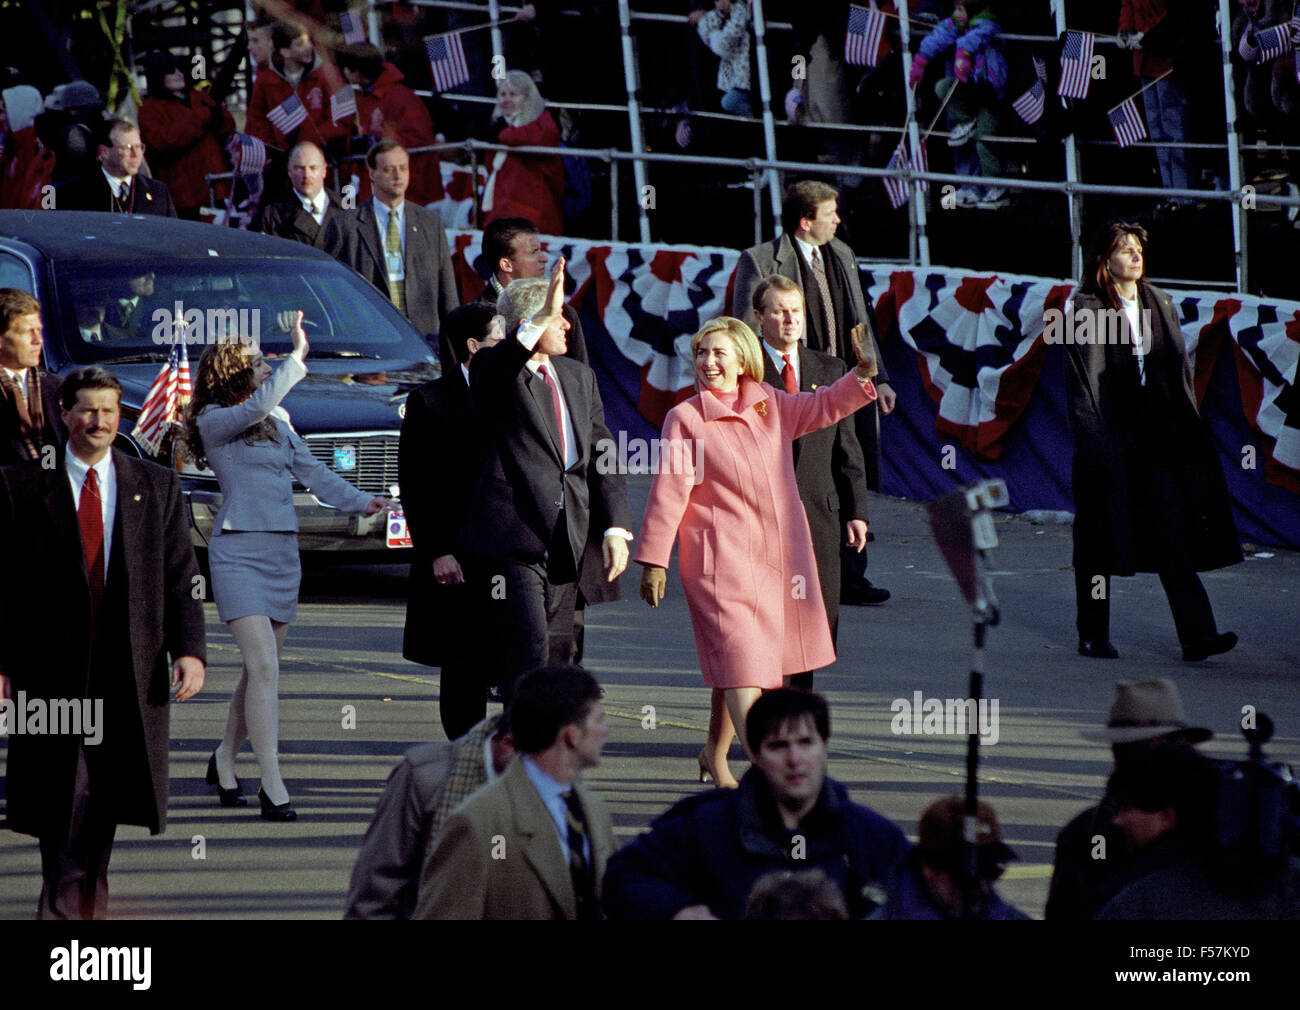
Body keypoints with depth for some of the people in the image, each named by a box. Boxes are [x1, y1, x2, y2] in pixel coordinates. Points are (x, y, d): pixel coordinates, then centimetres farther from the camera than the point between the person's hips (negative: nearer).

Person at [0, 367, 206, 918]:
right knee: (63, 805, -7)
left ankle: (89, 906, 18)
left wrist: (189, 650, -6)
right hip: (52, 675, -2)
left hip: (130, 677, 2)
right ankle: (64, 905, -1)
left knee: (105, 802, 6)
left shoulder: (158, 487, 10)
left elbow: (181, 578, 7)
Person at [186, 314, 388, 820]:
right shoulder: (213, 422, -6)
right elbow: (257, 405, -25)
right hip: (238, 552, -7)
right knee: (264, 667, -15)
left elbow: (310, 470, 12)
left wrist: (358, 500, -3)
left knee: (261, 668, 12)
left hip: (283, 553, 7)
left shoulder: (278, 421, 16)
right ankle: (272, 785, -16)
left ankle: (225, 759, 30)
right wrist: (297, 355, -27)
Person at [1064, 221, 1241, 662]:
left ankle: (1197, 634, -13)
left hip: (1155, 437, 4)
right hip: (1108, 438, -4)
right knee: (1099, 539, 4)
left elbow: (1179, 369, 16)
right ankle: (1093, 637, 17)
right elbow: (1083, 380, -8)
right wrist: (1092, 440, -15)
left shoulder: (1160, 304, 11)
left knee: (1172, 533, -5)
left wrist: (1187, 425, 10)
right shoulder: (1087, 311, -5)